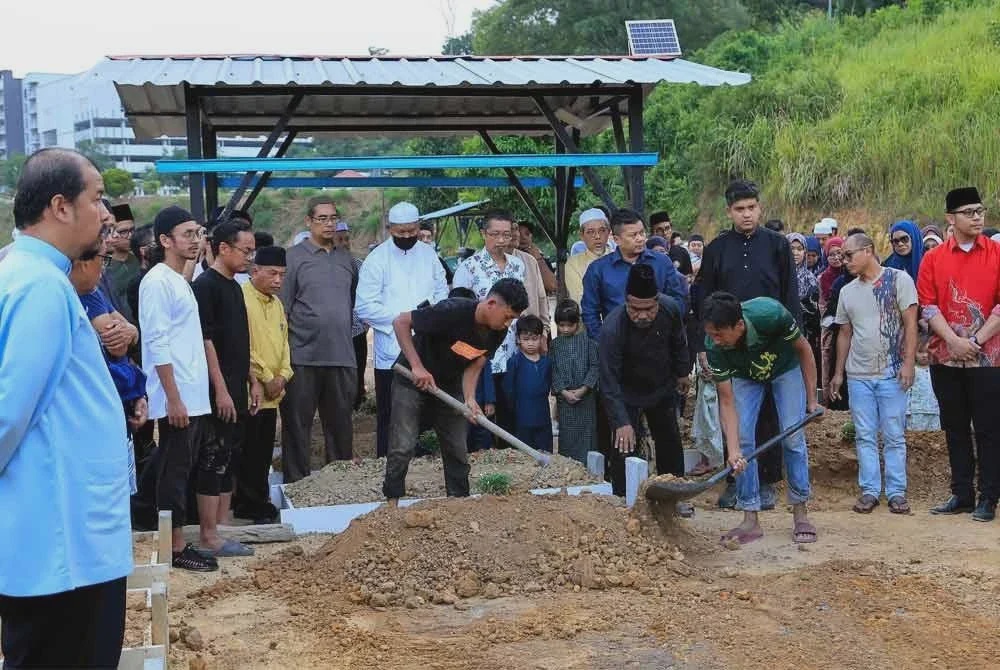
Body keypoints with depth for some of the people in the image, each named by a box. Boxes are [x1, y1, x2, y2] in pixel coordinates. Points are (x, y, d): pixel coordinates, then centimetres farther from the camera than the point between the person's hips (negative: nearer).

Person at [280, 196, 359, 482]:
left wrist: (347, 334, 14)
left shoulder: (346, 259, 13)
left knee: (340, 424, 12)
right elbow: (281, 310, -4)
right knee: (297, 426, 3)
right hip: (304, 357, -4)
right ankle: (296, 485, 12)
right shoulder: (294, 257, -2)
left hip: (342, 357, 4)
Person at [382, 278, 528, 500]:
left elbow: (474, 367, -4)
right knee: (403, 447, -10)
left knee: (457, 449, 5)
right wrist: (417, 366, -29)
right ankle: (392, 502, 3)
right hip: (412, 381, -6)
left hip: (449, 386, 6)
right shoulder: (452, 311, -31)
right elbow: (401, 322, -24)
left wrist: (470, 399, -21)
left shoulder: (498, 332, -11)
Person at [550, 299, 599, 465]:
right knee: (566, 435, 4)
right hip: (564, 396, 2)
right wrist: (564, 392, -10)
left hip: (586, 395, -2)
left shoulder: (588, 340, -2)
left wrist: (583, 389, -12)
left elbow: (595, 366, -5)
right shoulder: (555, 345, 6)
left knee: (586, 432, 0)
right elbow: (553, 371, 2)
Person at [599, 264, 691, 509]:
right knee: (623, 446, -11)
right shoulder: (612, 329, -37)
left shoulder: (671, 309, -24)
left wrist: (682, 372, 13)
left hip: (663, 388, 5)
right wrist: (621, 422, -41)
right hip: (627, 394, -4)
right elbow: (609, 381, -36)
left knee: (670, 442, 15)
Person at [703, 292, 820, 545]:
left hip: (785, 368, -1)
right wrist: (733, 449, -37)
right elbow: (727, 401, -27)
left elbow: (804, 349, -19)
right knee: (742, 438, -10)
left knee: (793, 437, -8)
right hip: (745, 375, 2)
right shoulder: (714, 345, -34)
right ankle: (751, 520, -3)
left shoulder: (770, 315, -40)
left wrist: (811, 398, -13)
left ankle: (800, 514, 5)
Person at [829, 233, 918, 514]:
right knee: (865, 436, 5)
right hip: (858, 375, 4)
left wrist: (908, 362, -13)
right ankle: (869, 491, 11)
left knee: (894, 436, 1)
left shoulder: (898, 279, -2)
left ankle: (896, 492, 8)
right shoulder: (848, 291, 12)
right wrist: (838, 372, 15)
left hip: (891, 373, -4)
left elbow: (910, 323, -6)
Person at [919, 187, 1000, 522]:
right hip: (946, 357, 2)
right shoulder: (933, 259, 5)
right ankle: (962, 494, 19)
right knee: (955, 428, 9)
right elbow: (928, 306, 0)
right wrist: (954, 340, -12)